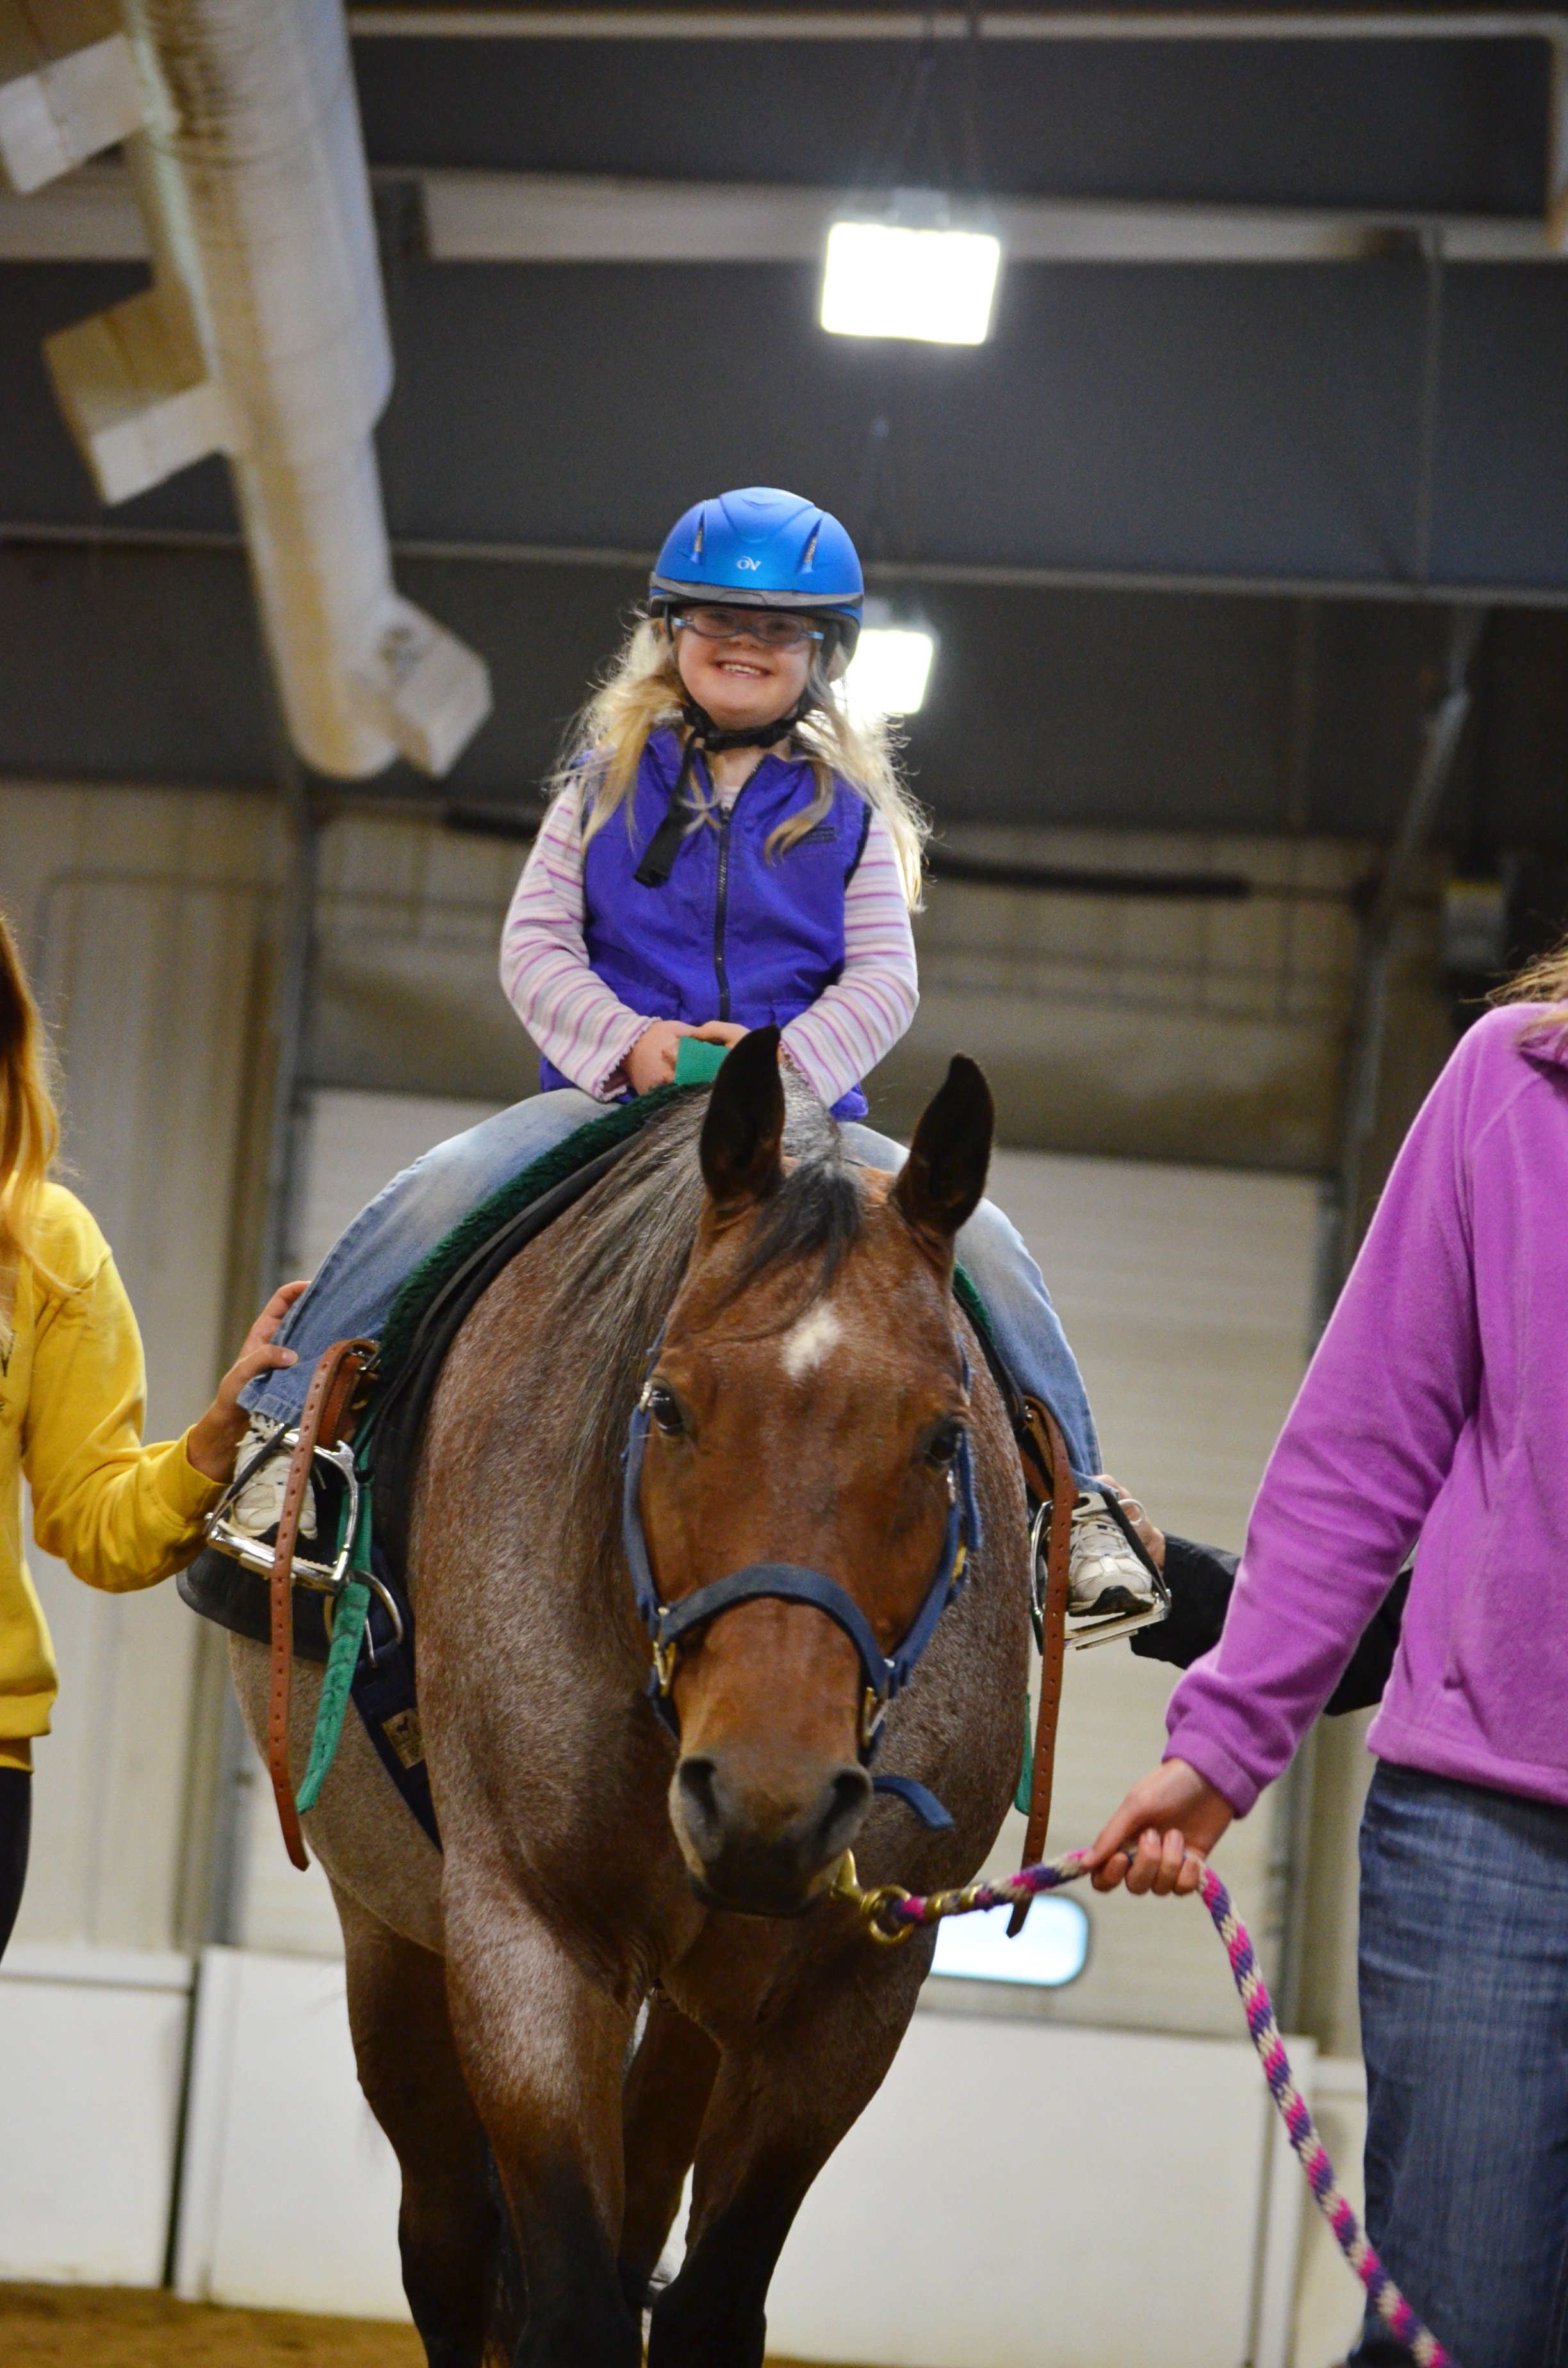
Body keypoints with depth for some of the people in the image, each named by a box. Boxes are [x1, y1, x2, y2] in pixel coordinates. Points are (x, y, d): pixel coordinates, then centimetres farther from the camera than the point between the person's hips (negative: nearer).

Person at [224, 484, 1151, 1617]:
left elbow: (884, 977, 3)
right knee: (437, 1196, -28)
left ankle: (1071, 1494, -9)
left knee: (980, 1242, -21)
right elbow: (535, 945, 4)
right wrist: (627, 1039, -15)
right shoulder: (610, 779, 12)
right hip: (608, 1087, -1)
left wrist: (796, 1058, -17)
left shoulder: (849, 807, 13)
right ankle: (284, 1431, -20)